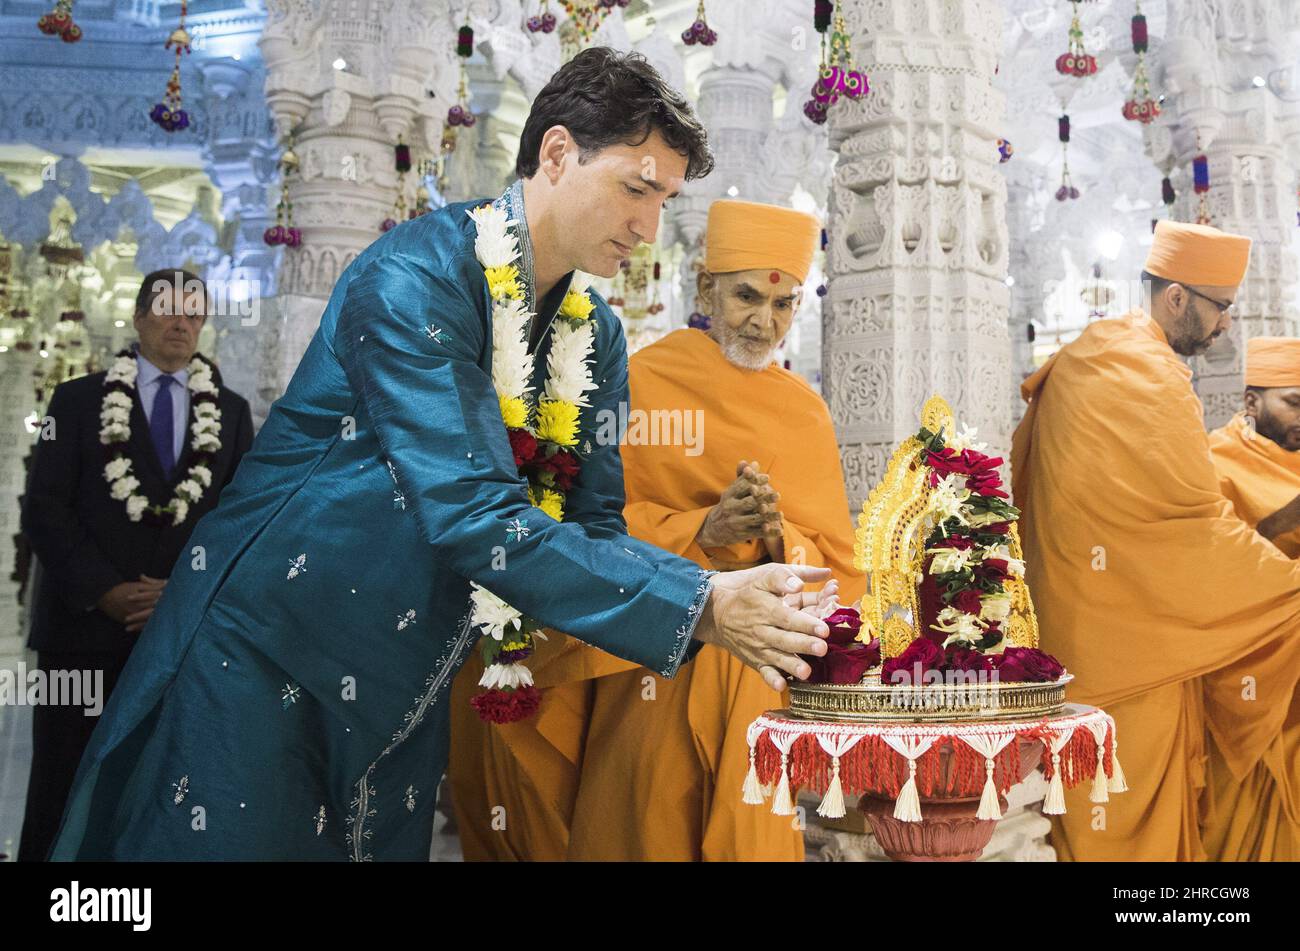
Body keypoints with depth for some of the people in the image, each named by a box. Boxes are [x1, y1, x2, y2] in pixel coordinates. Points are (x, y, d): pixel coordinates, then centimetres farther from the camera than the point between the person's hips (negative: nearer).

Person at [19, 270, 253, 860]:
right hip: (85, 628, -1)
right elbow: (44, 508, -1)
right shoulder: (78, 399, 7)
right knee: (61, 792, 4)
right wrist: (103, 590, -12)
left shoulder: (231, 411, 12)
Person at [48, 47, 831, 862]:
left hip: (405, 688, 7)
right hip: (266, 654, -6)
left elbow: (594, 522, 1)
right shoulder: (415, 279, -22)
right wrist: (699, 604, -31)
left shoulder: (598, 338, 2)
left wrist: (725, 614, -17)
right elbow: (477, 520, -31)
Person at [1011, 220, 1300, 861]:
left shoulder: (1083, 356, 11)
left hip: (1078, 610, 9)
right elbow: (1200, 519, -16)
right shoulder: (1152, 376, -17)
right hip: (1136, 622, -9)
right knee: (1140, 808, 0)